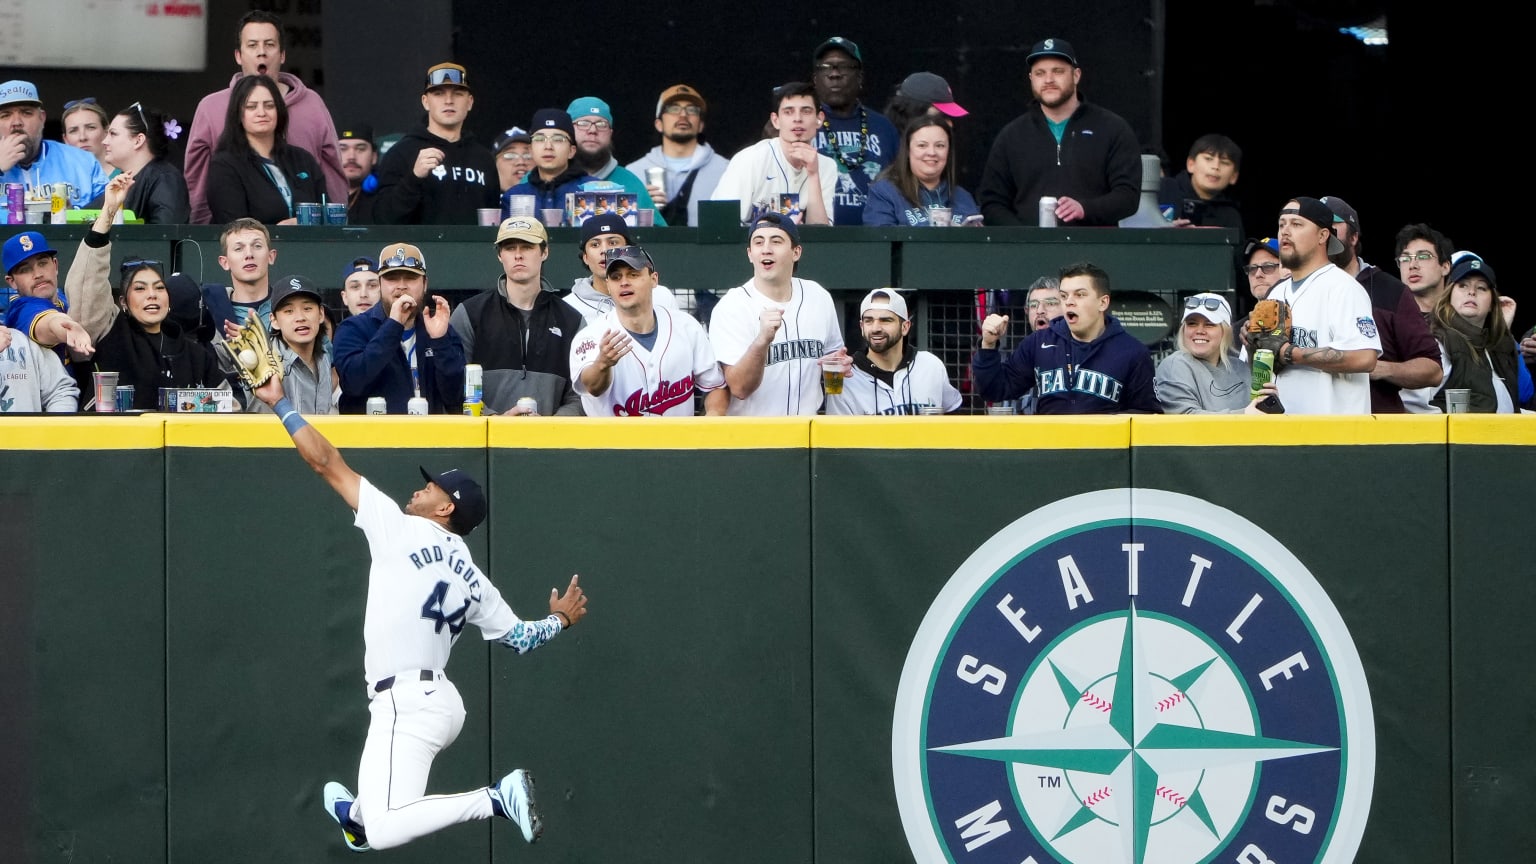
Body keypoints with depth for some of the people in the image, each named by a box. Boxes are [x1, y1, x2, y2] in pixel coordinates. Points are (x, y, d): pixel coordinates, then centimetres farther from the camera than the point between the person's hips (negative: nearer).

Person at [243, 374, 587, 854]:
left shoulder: (402, 530, -3)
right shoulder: (472, 578, 13)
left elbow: (327, 464, -1)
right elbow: (519, 637, 18)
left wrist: (281, 404, 8)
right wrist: (560, 620, 39)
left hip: (406, 704, -9)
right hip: (441, 701, 9)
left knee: (386, 831, -20)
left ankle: (498, 798, -21)